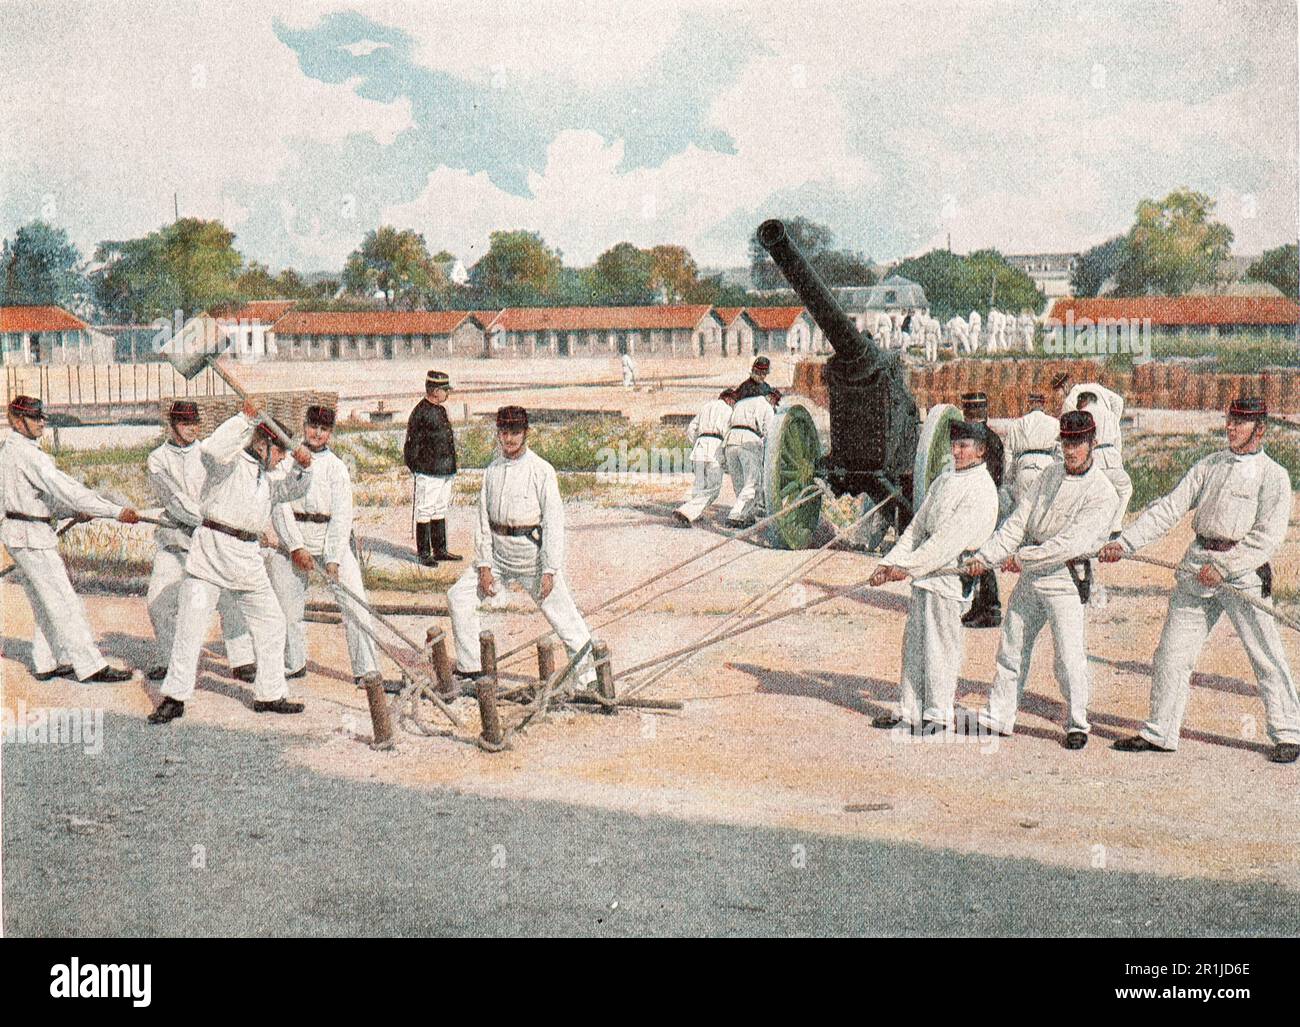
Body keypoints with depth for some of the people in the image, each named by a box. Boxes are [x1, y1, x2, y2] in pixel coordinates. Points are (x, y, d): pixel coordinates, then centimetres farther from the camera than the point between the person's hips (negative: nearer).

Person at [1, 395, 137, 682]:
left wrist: (76, 509, 12)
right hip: (30, 536, -10)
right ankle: (90, 667, -6)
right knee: (63, 602, -8)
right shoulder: (27, 453, -19)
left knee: (44, 602, 17)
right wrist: (117, 511, -29)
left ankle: (45, 664, 22)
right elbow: (63, 487, -27)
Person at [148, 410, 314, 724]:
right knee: (190, 622, -7)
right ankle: (174, 698, 0)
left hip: (247, 557, 7)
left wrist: (303, 466, 3)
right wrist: (245, 419, -31)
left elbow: (294, 489, 23)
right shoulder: (231, 462, -5)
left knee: (271, 622, 10)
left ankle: (269, 695, 21)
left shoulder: (268, 475, 21)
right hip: (211, 548, -7)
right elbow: (212, 450, -26)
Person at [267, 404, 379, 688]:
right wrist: (296, 548, -14)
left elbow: (341, 516, -7)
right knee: (288, 608, 7)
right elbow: (279, 508, -4)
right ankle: (294, 665, 27)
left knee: (355, 606, -12)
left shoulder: (336, 467, -1)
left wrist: (333, 559, -16)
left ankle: (366, 670, -11)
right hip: (294, 539, 2)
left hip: (334, 540, -1)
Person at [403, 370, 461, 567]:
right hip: (428, 473, -9)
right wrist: (416, 468, -13)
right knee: (424, 513, -2)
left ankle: (440, 550, 21)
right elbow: (412, 443, -13)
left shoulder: (441, 410, 15)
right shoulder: (420, 412, -14)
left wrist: (451, 468, 20)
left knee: (440, 512, 14)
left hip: (445, 472, 9)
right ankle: (424, 553, 3)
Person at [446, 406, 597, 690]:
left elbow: (554, 523, -12)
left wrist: (549, 571, -16)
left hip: (533, 554, -6)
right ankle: (469, 666, 21)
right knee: (459, 597, 8)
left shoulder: (541, 471, -10)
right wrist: (484, 566, 1)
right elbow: (483, 521, 9)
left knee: (560, 611, -9)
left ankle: (589, 673, -1)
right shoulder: (492, 471, 7)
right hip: (499, 553, 6)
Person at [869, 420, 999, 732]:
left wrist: (909, 566, -21)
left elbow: (951, 538, -19)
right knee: (913, 645, 11)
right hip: (923, 574, 8)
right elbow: (917, 526, 15)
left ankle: (938, 715, 10)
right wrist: (890, 562, 5)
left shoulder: (982, 490, -12)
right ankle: (909, 712, 19)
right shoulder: (945, 480, 15)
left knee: (939, 647, -1)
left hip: (950, 576, -8)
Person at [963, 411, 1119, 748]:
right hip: (1029, 577, 6)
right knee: (1011, 648, 11)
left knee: (1070, 656, -7)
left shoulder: (1102, 492, -11)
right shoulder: (1051, 475, 10)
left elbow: (1074, 541, -20)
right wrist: (986, 556, -1)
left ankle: (1077, 724, 9)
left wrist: (1024, 558, -19)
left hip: (1065, 579, -6)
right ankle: (997, 717, 22)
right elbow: (1018, 521, 8)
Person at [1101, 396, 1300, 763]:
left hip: (1243, 570, -5)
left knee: (1266, 655, -4)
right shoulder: (1209, 465, 15)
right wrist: (1125, 541, -1)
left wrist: (1224, 567, -19)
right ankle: (1160, 731, 13)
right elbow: (1168, 508, 10)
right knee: (1172, 650, 5)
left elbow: (1269, 536, -12)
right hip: (1196, 567, 5)